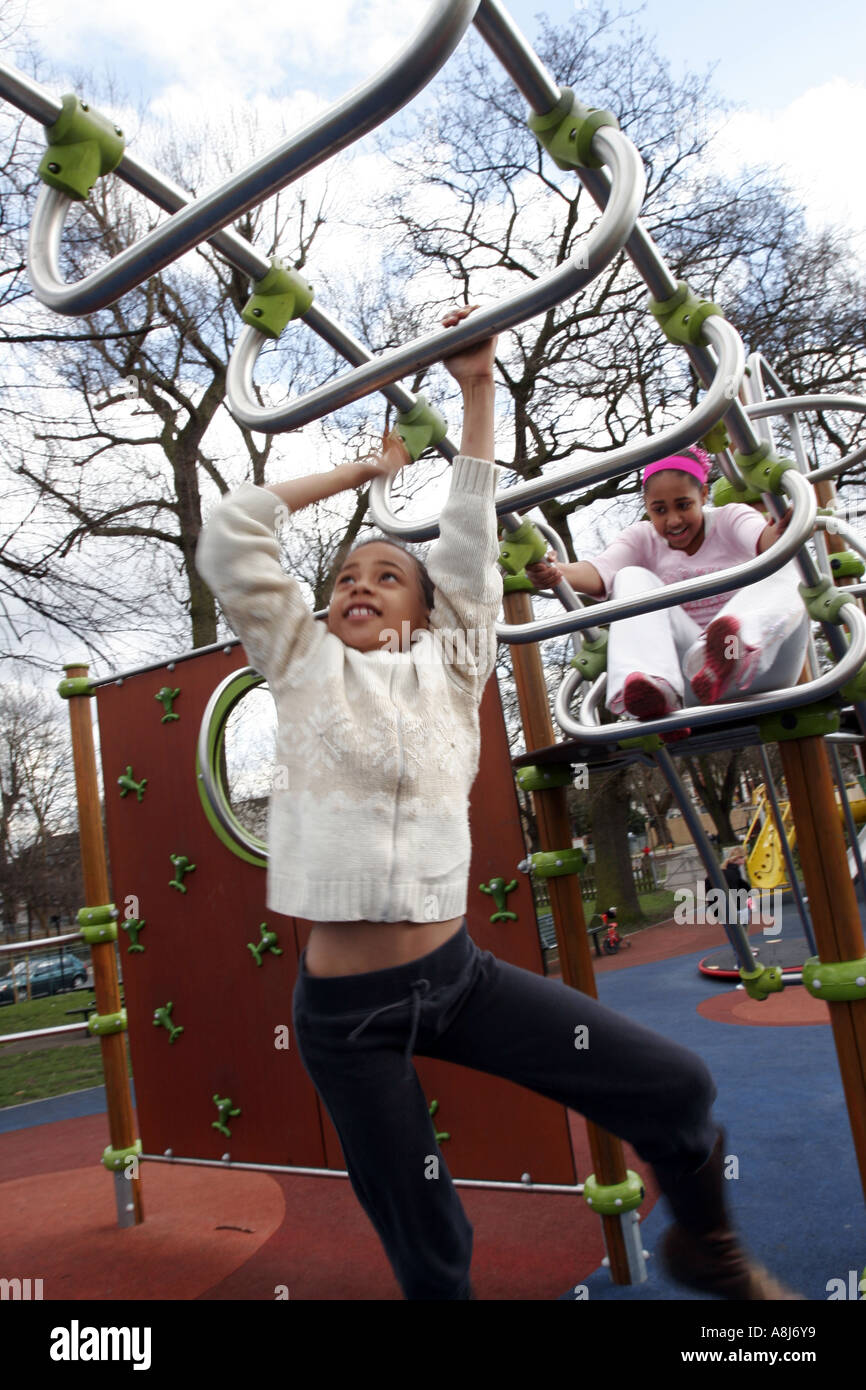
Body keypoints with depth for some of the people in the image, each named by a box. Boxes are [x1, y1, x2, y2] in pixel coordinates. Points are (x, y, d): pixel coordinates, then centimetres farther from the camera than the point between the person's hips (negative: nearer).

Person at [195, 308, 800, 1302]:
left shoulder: (449, 668, 7)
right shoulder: (303, 664, 5)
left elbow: (470, 540, 5)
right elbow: (229, 534, 1)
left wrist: (477, 390, 9)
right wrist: (360, 468, 10)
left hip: (459, 974, 1)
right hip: (347, 1008, -1)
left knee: (675, 1087, -4)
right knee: (428, 1253, 8)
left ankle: (703, 1245, 28)